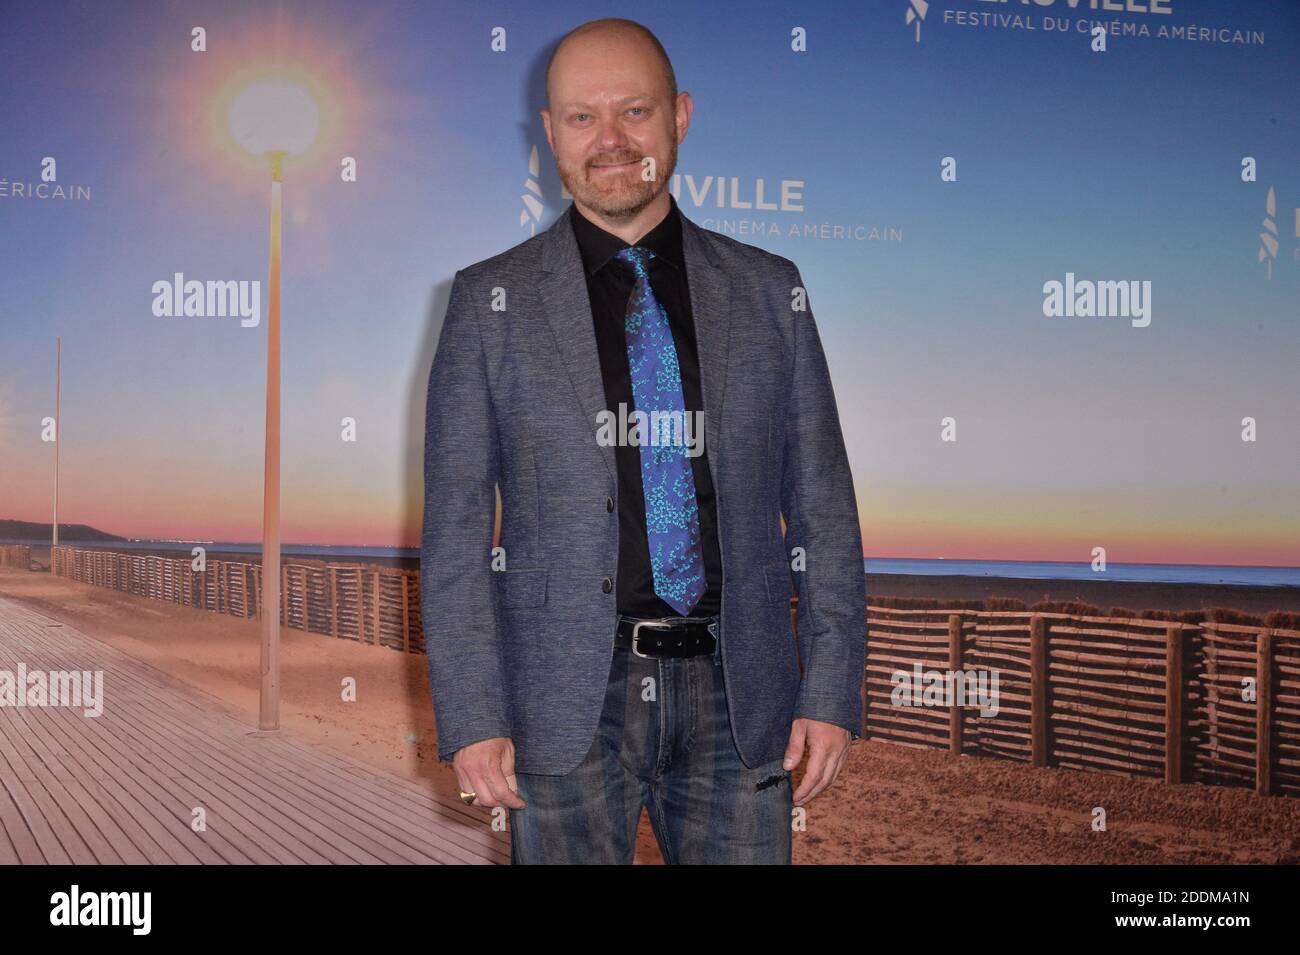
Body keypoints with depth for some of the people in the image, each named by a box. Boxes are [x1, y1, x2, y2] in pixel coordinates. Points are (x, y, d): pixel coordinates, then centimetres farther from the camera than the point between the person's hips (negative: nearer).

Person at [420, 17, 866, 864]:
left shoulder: (768, 292, 7)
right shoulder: (491, 302, 2)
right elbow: (455, 532, 0)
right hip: (567, 698, -1)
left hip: (736, 696, 2)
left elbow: (823, 509, 7)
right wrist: (472, 719, -7)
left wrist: (831, 692, 0)